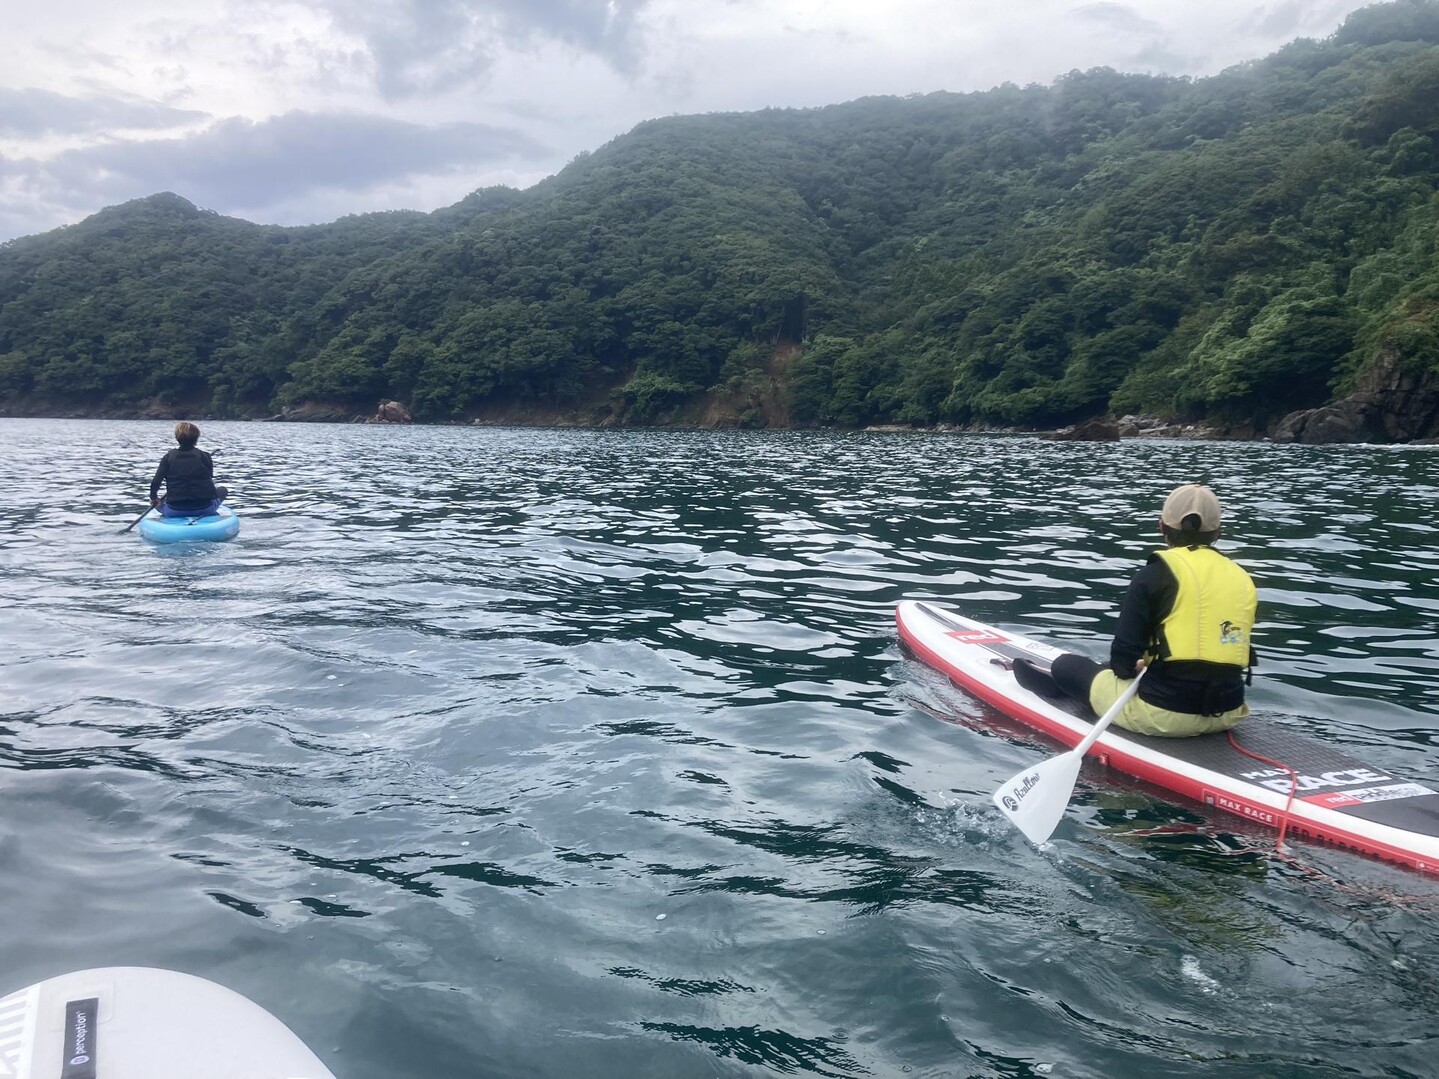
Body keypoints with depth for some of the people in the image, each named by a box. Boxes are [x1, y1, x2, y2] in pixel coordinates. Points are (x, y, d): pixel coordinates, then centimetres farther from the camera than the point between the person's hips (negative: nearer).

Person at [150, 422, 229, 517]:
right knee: (223, 490, 27)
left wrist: (153, 497, 17)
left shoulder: (168, 457, 2)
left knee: (157, 502, 34)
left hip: (176, 511, 2)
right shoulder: (205, 456, 1)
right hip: (205, 509, -2)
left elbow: (155, 482, -2)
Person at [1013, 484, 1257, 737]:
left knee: (1065, 665, 17)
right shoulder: (1242, 578, 6)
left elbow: (1123, 657, -12)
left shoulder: (1156, 574, -10)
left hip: (1164, 715, -6)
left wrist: (1128, 667, 10)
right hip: (1228, 714, 6)